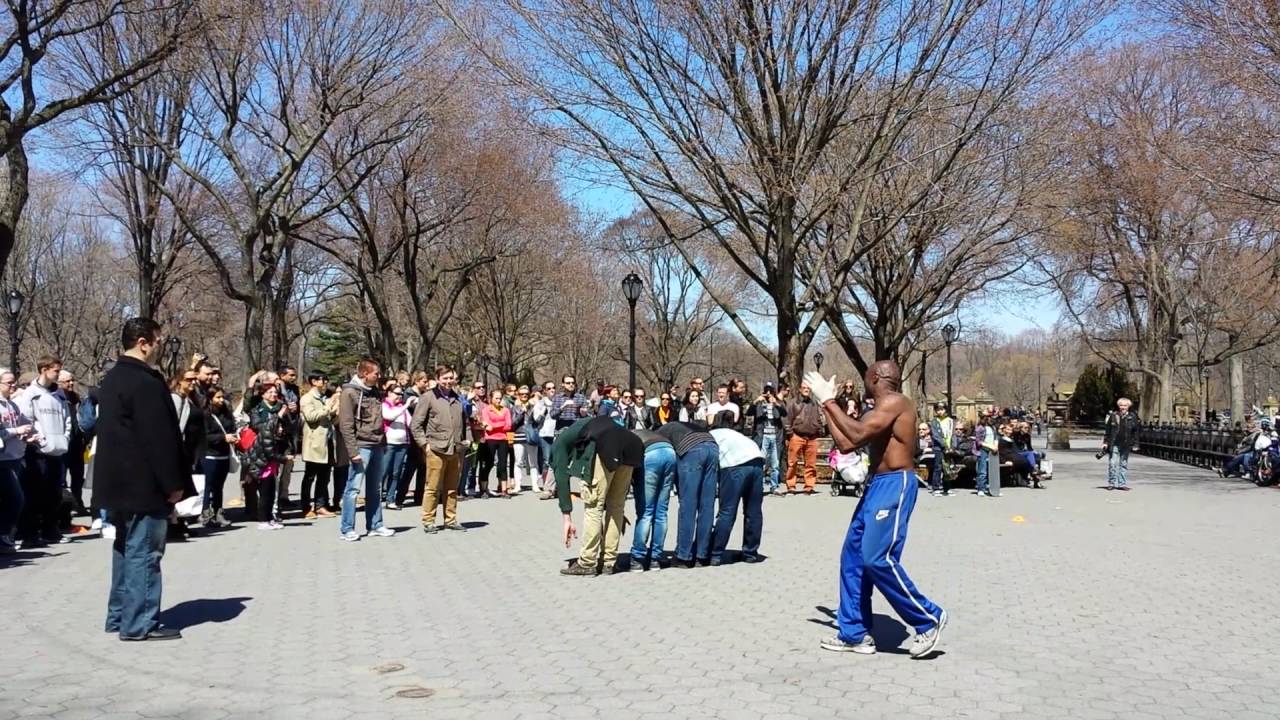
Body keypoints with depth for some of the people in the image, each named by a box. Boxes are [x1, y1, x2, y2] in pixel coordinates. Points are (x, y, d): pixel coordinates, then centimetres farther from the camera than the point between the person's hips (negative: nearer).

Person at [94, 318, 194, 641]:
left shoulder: (112, 379, 14)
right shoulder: (145, 382, -18)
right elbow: (159, 438, -21)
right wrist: (173, 483, -15)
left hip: (119, 481, 10)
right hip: (143, 484, -10)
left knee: (126, 547, 17)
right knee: (143, 551, -4)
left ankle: (120, 615, 25)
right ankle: (139, 623, 1)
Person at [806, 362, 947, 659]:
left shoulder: (895, 402, -12)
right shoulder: (882, 409, 18)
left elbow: (857, 434, -22)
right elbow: (846, 444, 15)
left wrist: (829, 400, -12)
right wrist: (826, 405, 18)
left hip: (895, 485, -10)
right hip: (879, 485, 10)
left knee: (878, 559, -14)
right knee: (853, 556, 9)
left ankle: (930, 619, 2)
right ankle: (855, 634, 15)